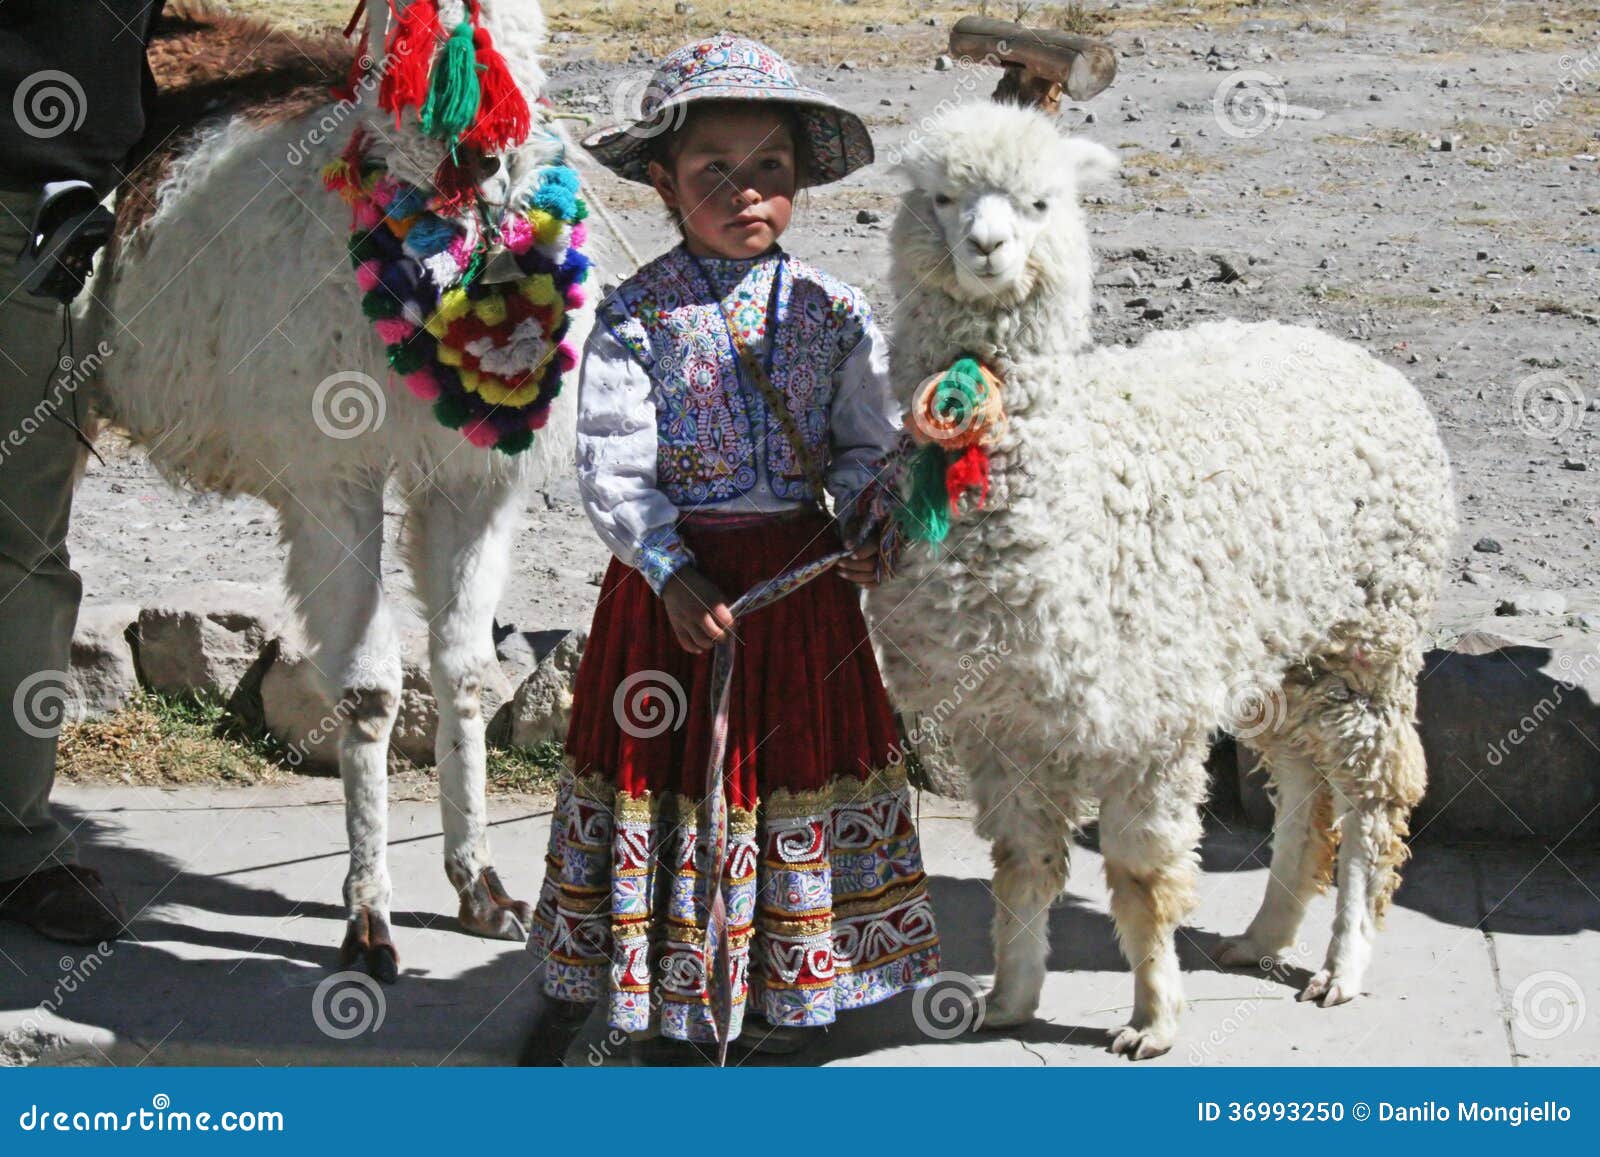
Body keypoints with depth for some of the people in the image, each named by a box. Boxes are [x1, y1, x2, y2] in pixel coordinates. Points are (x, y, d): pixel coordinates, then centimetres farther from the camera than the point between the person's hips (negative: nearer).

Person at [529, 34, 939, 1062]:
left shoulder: (834, 312, 1)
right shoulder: (636, 316, -7)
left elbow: (870, 443, 6)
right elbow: (613, 466, -9)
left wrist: (869, 529, -12)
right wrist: (670, 572, -17)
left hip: (805, 574, 2)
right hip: (673, 575, -2)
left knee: (796, 751, 9)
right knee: (665, 761, 3)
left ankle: (785, 986, 23)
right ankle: (656, 984, 17)